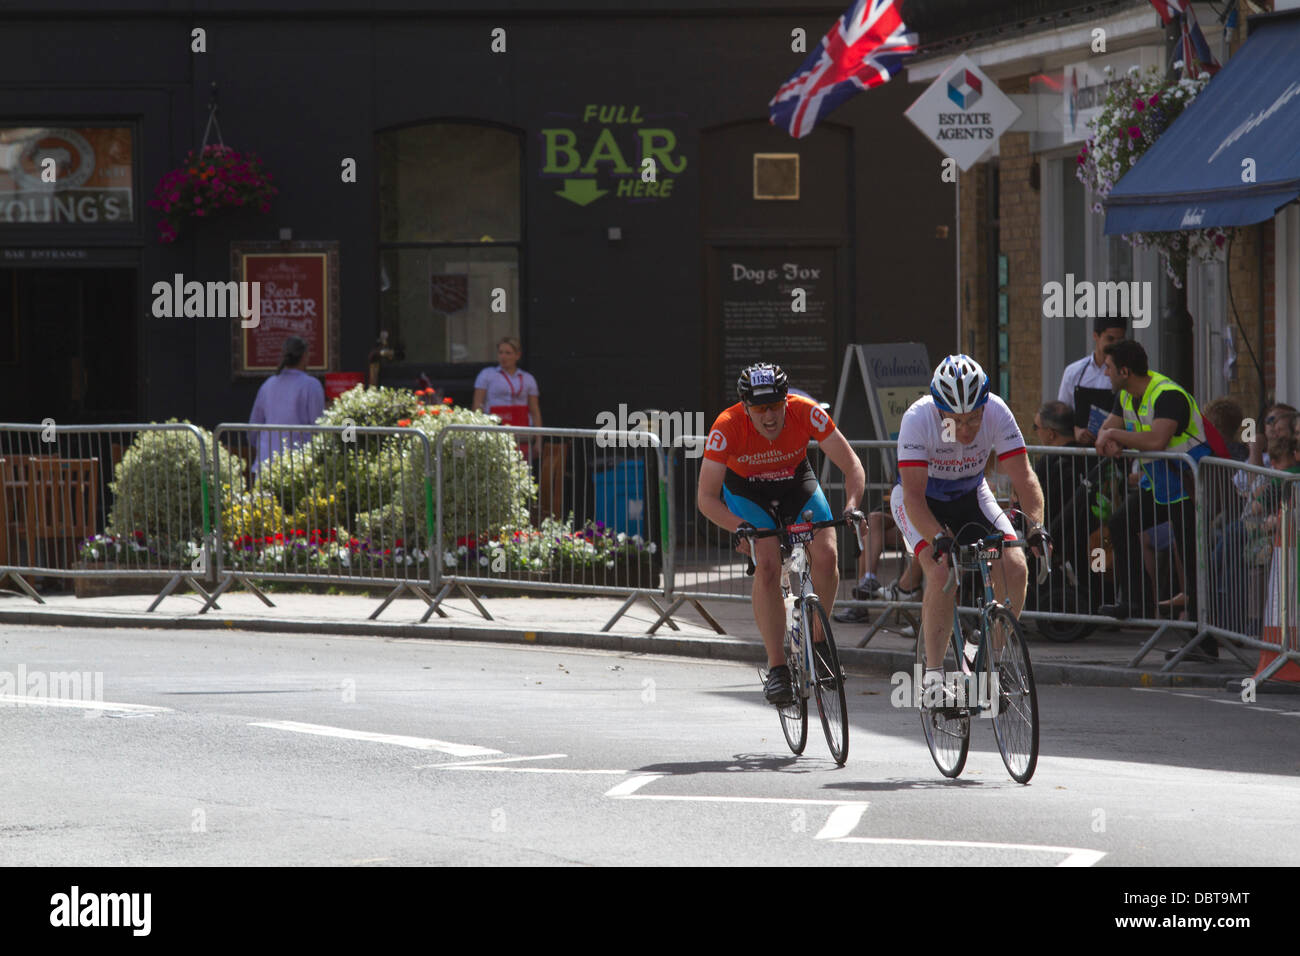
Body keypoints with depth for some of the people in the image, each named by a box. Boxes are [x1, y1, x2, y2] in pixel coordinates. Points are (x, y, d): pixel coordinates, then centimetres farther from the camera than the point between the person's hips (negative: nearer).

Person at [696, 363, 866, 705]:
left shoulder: (807, 413, -30)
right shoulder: (728, 427, -32)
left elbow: (851, 465, -25)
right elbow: (706, 498, -29)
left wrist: (851, 507, -43)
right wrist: (739, 527, -46)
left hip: (796, 480, 2)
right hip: (746, 490, -2)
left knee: (826, 557, -19)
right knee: (767, 565, -23)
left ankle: (816, 640, 6)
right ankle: (777, 668, -18)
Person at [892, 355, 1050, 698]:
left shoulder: (997, 413, -26)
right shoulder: (918, 419, -33)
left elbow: (1023, 476, -26)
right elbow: (913, 495, -35)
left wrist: (1037, 525, -42)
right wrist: (939, 538, -50)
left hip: (970, 495, 3)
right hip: (922, 502, -3)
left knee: (1015, 569, -17)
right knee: (942, 573, -28)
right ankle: (933, 671, -18)